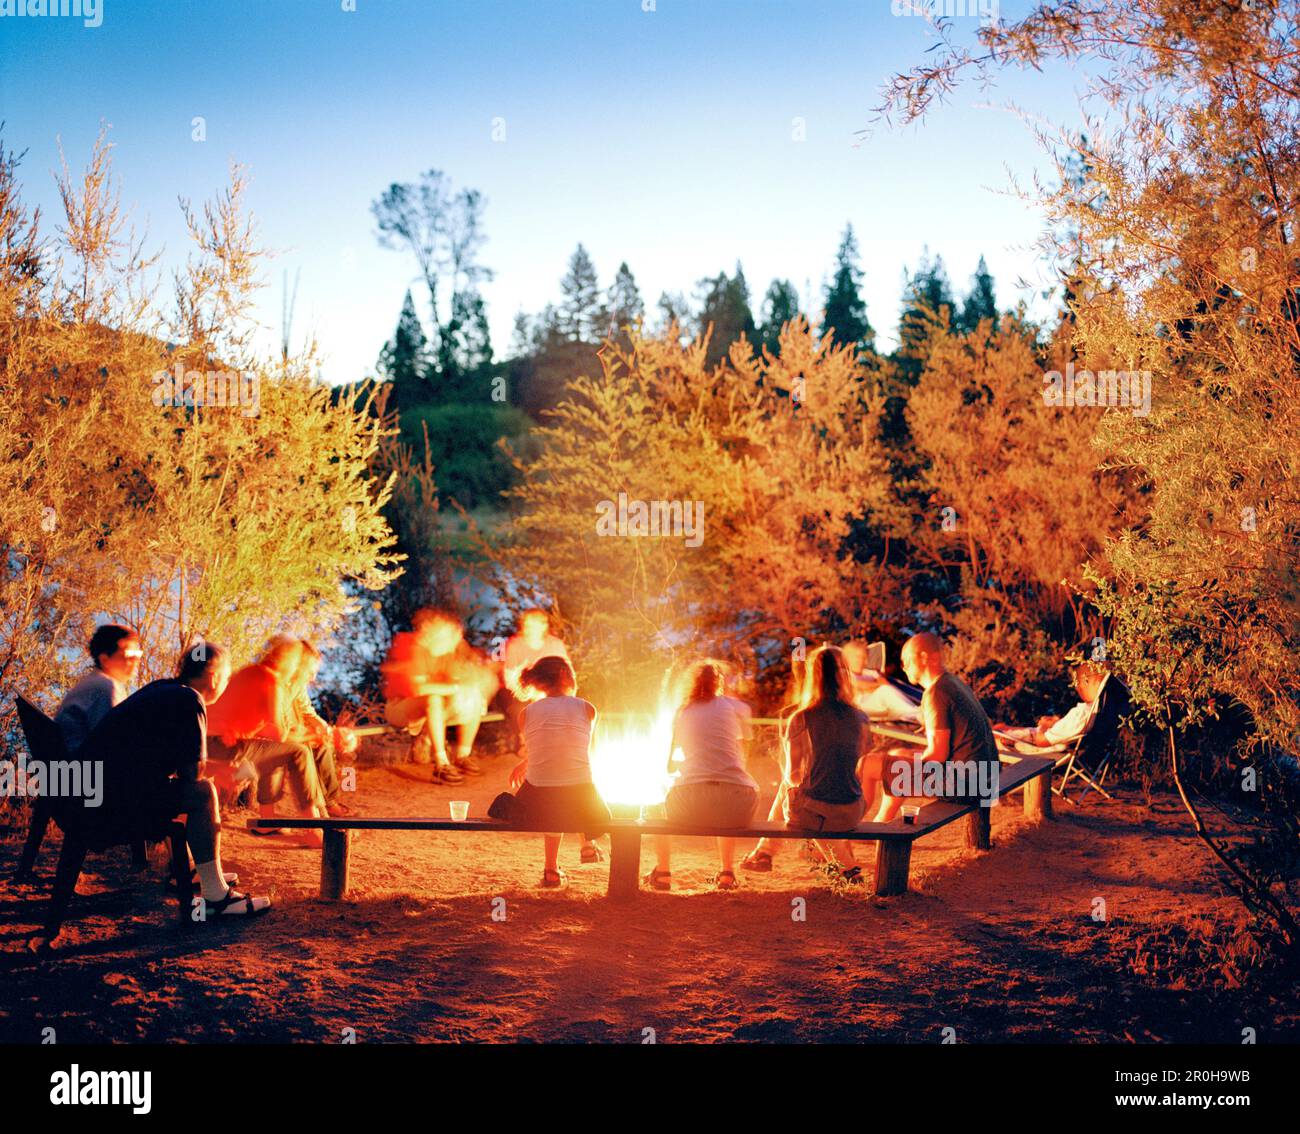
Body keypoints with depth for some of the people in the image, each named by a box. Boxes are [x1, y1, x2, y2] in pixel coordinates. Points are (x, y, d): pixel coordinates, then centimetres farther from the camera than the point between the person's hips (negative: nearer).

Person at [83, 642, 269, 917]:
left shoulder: (162, 689, 18)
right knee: (202, 794, -14)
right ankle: (215, 897, -16)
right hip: (119, 797, -11)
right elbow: (194, 770, -15)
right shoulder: (190, 701, -12)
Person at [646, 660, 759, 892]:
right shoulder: (735, 707, 16)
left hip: (691, 804, 0)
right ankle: (726, 872, 36)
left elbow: (668, 766, 26)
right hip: (737, 803, 1)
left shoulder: (682, 713, 19)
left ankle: (663, 872, 30)